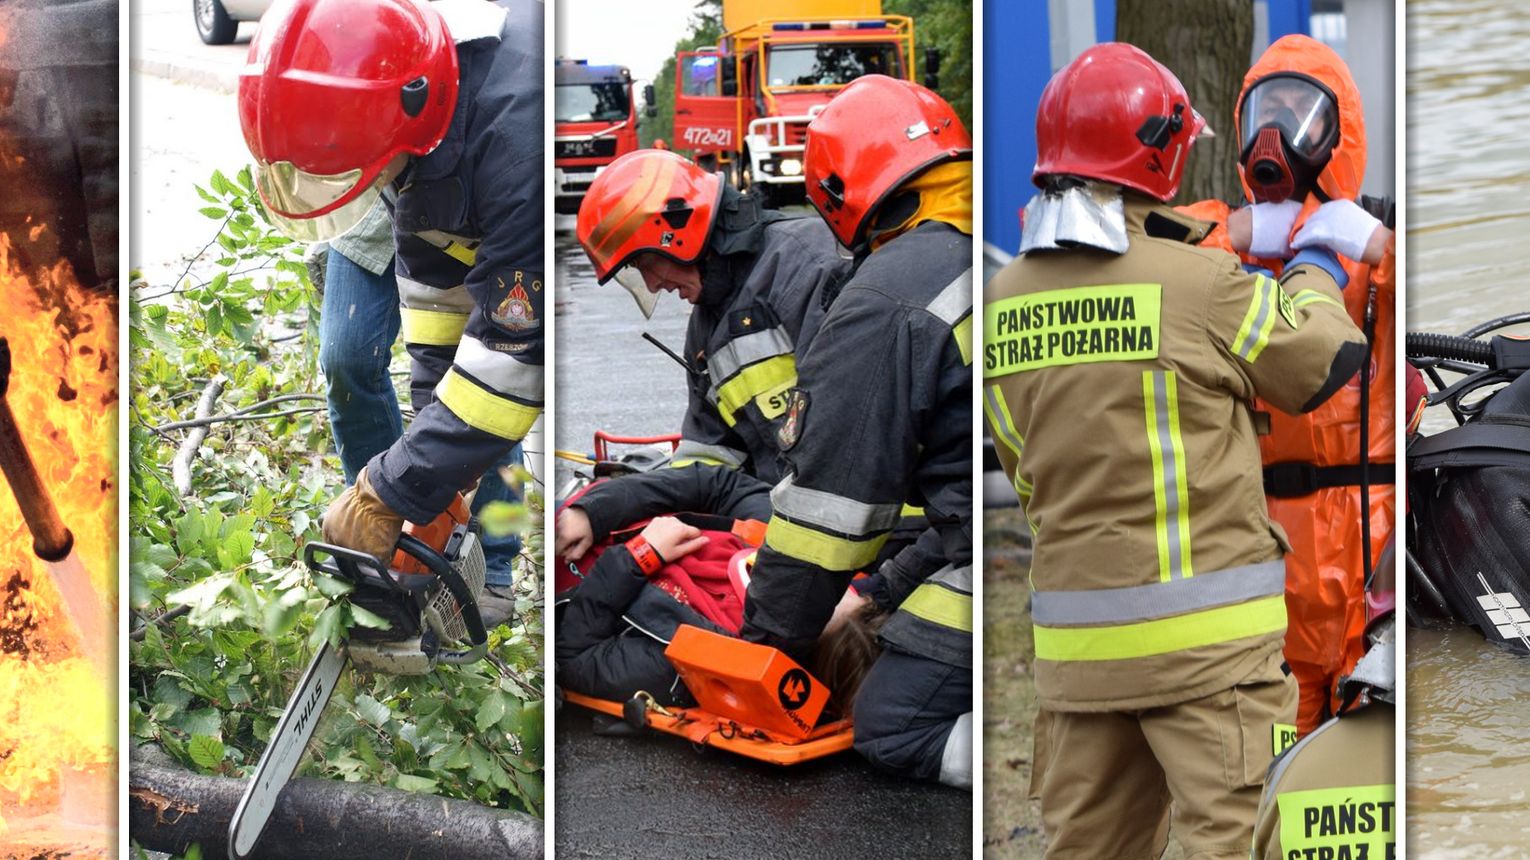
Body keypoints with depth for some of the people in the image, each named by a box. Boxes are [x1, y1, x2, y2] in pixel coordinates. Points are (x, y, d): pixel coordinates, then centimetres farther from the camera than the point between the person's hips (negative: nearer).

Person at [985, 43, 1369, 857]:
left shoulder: (1001, 301, 3)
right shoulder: (1203, 284, -14)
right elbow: (1330, 357, 2)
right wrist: (1313, 276, 22)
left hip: (1074, 636, 6)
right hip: (1202, 636, -6)